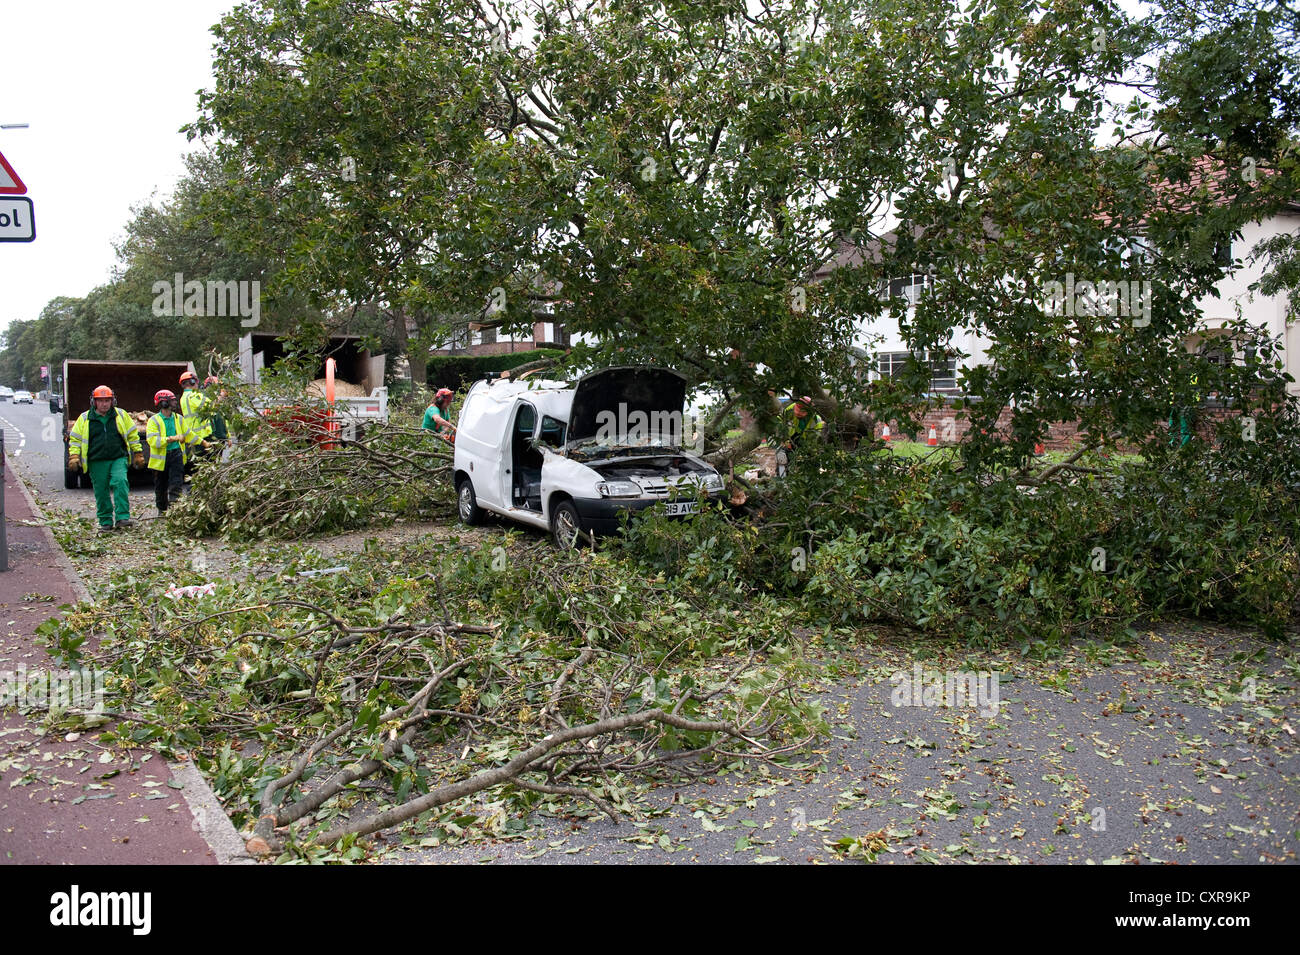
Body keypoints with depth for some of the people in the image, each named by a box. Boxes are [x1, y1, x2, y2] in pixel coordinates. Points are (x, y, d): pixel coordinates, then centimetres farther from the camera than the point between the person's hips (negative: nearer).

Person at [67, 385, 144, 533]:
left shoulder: (121, 415, 7)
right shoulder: (85, 418, 6)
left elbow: (132, 435, 13)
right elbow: (75, 439, 11)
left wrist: (138, 454, 12)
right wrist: (74, 456, -1)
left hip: (118, 459, -1)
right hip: (97, 462, 1)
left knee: (120, 482, -22)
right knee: (101, 492, 3)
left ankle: (122, 518, -21)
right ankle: (106, 522, 15)